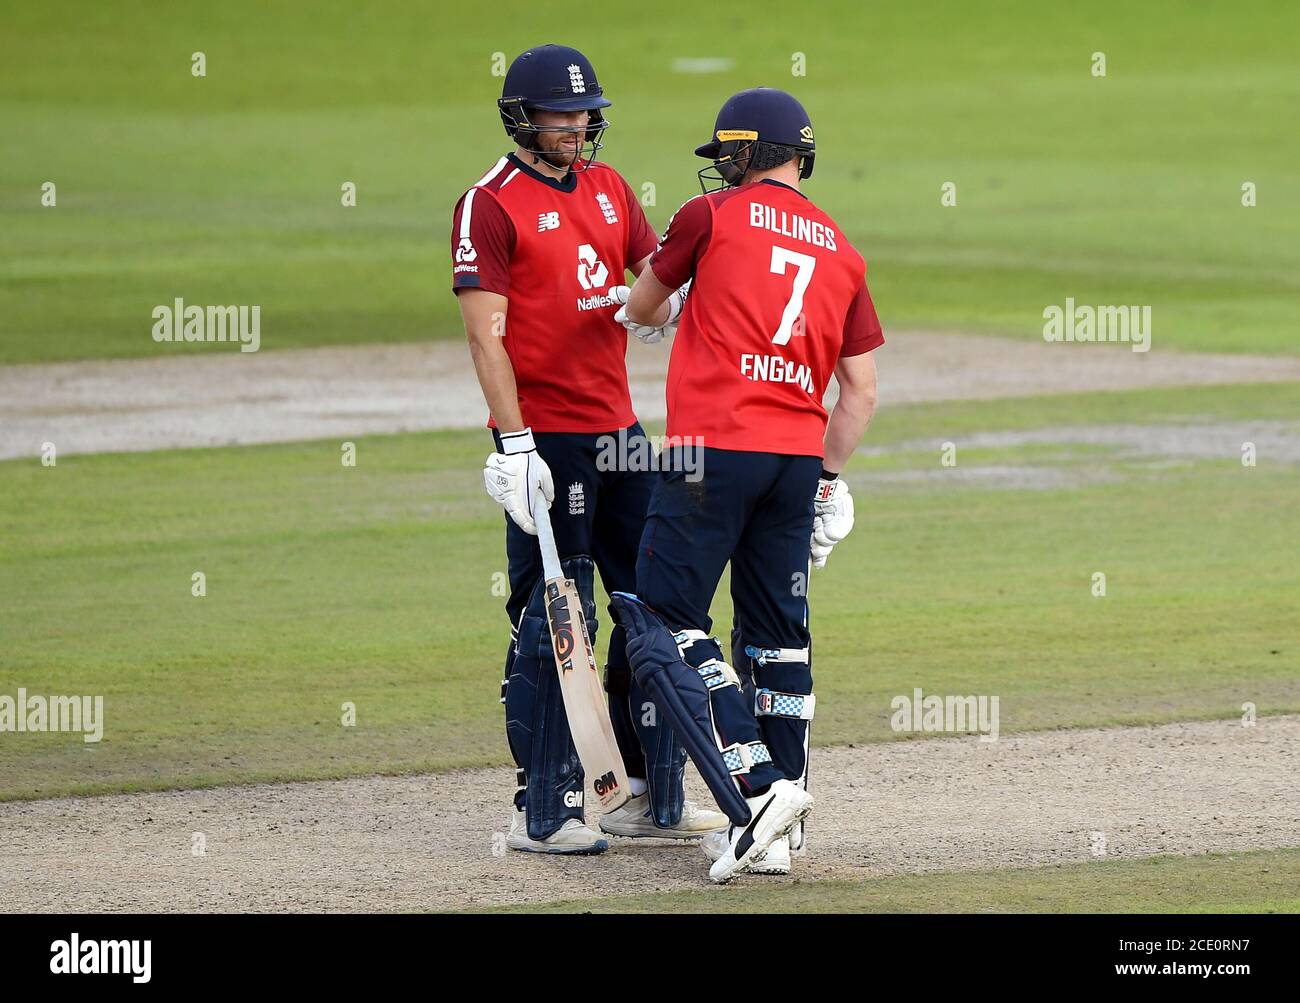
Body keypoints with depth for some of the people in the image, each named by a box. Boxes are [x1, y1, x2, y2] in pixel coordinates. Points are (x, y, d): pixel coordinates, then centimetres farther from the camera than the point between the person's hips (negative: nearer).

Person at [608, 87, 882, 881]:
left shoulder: (714, 216, 0)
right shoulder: (840, 249, 14)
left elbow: (640, 308, 17)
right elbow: (862, 391, 12)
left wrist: (652, 309, 40)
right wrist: (829, 476, 18)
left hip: (714, 448, -6)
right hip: (800, 457, 6)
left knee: (666, 622, -4)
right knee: (778, 636, 12)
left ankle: (755, 785, -20)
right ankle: (777, 832, 11)